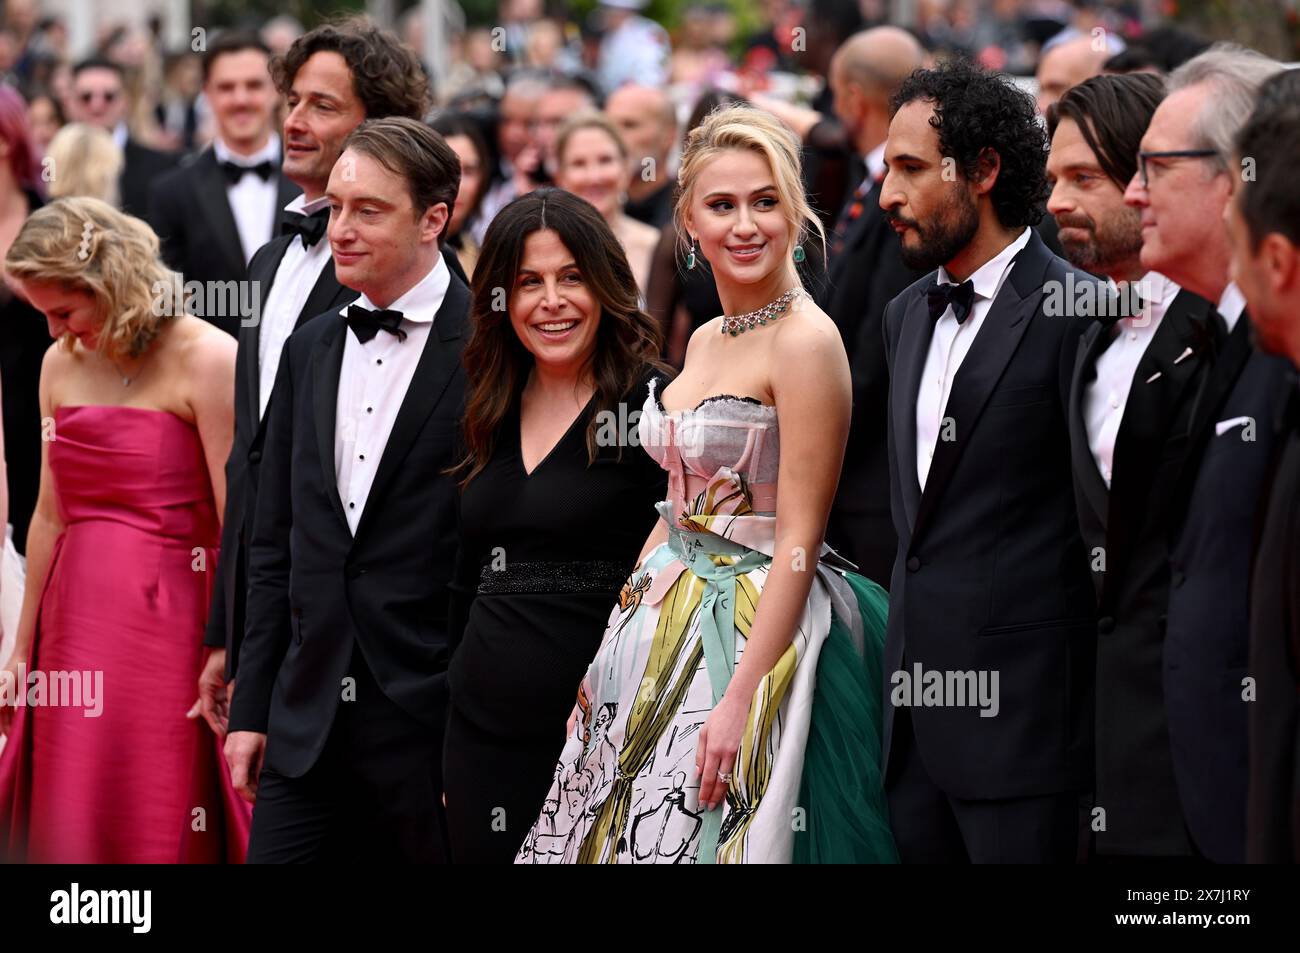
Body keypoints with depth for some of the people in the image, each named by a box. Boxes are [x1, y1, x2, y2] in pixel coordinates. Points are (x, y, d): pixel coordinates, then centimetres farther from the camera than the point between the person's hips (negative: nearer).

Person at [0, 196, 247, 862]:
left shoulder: (206, 360, -9)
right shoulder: (62, 365, 10)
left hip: (168, 626, -6)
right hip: (76, 626, 6)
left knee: (157, 830, -4)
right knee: (64, 831, 5)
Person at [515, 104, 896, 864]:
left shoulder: (806, 340, -15)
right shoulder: (706, 340, 10)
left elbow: (799, 541, -18)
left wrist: (740, 700, -22)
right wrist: (611, 646, 12)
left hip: (757, 629, -8)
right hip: (668, 621, 8)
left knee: (706, 837, -1)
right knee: (627, 827, 12)